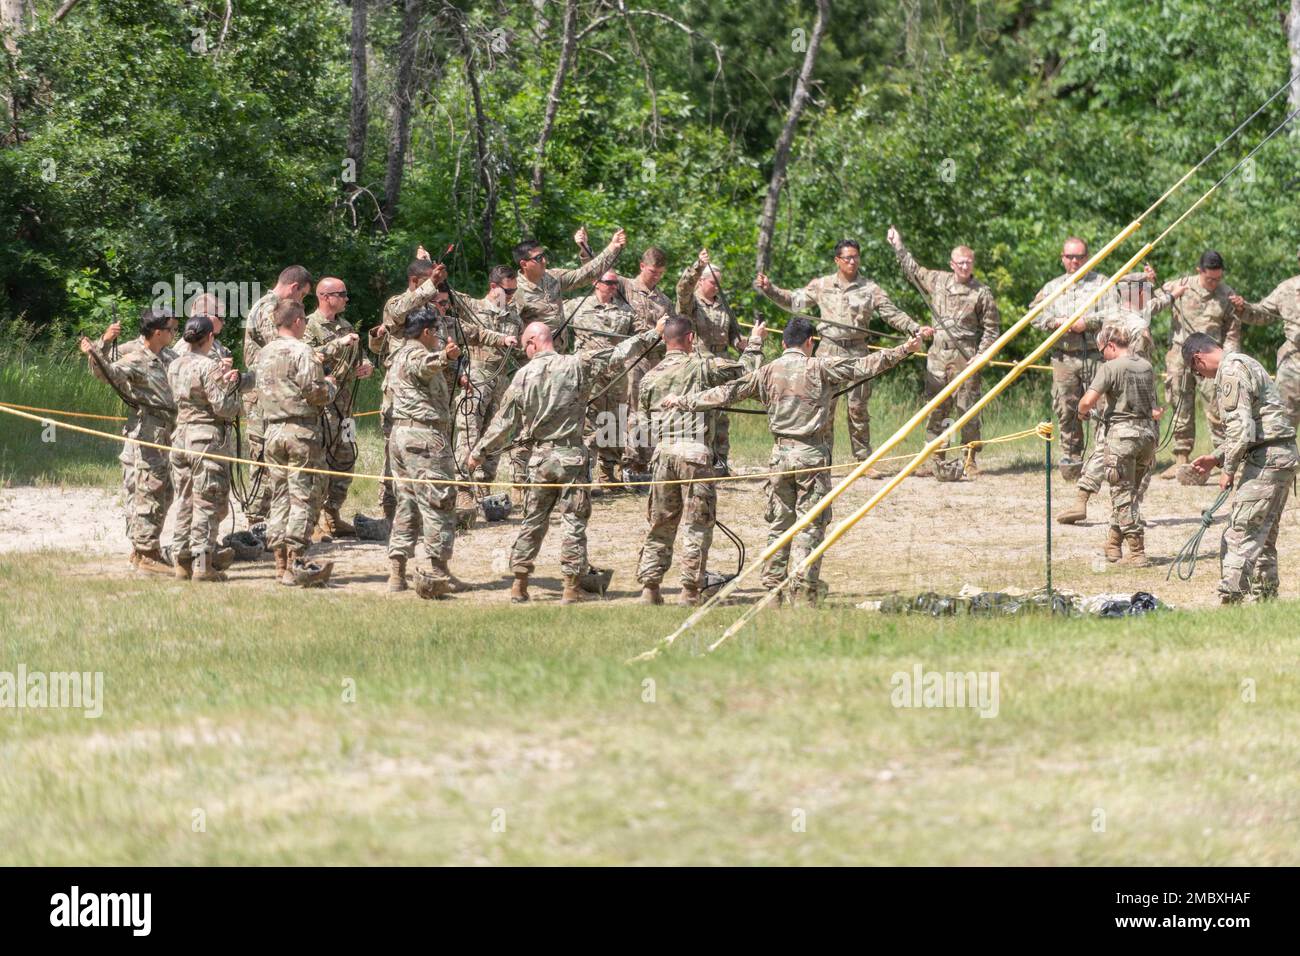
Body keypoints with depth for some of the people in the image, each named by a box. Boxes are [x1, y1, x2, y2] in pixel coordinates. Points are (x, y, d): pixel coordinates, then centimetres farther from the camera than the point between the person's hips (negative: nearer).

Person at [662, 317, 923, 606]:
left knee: (778, 524, 10)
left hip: (780, 454, 3)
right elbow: (866, 366, -4)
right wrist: (904, 350, 3)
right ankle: (803, 590, -7)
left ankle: (772, 588, 10)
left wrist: (683, 401, 15)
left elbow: (725, 393, 5)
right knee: (810, 524, -1)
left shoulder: (768, 372, 4)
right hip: (812, 454, -3)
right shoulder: (821, 368, -4)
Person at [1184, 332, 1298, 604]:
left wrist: (1229, 469, -12)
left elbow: (1242, 427, -21)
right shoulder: (1244, 363, 21)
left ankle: (1231, 600, -13)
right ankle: (1266, 599, 22)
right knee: (1263, 538, 17)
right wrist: (1216, 457, 23)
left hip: (1265, 459, -10)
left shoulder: (1231, 371, -12)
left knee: (1239, 537, -10)